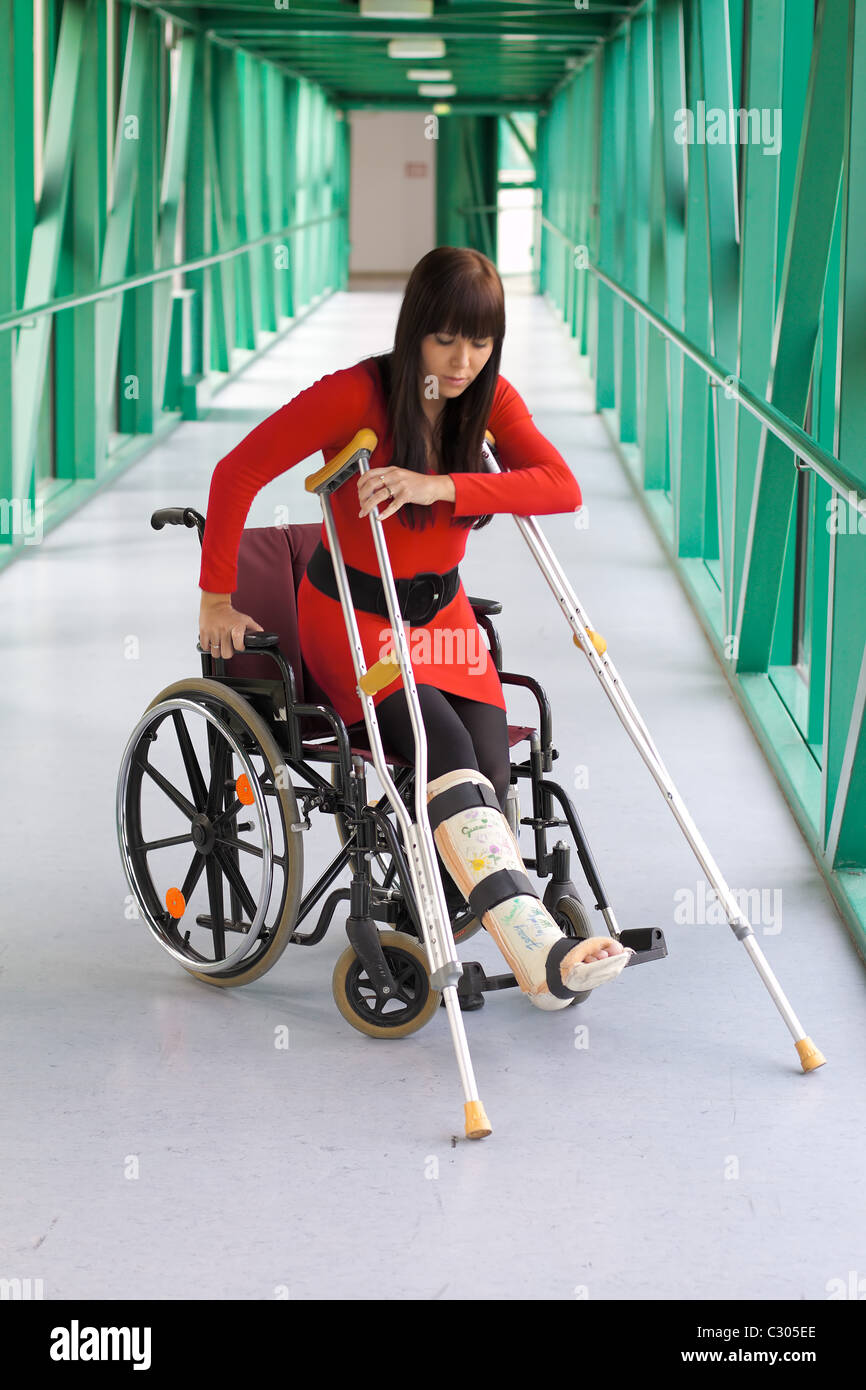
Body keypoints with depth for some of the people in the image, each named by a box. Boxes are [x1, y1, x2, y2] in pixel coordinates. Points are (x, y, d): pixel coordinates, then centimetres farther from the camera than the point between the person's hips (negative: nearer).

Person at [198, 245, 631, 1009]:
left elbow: (562, 487, -22)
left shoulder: (489, 399, -6)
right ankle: (539, 953, -40)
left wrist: (438, 487, -34)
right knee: (448, 748, -29)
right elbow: (238, 473, -16)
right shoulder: (356, 395, -19)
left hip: (441, 611, 5)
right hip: (352, 616, -5)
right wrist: (217, 598, -14)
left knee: (491, 775, -20)